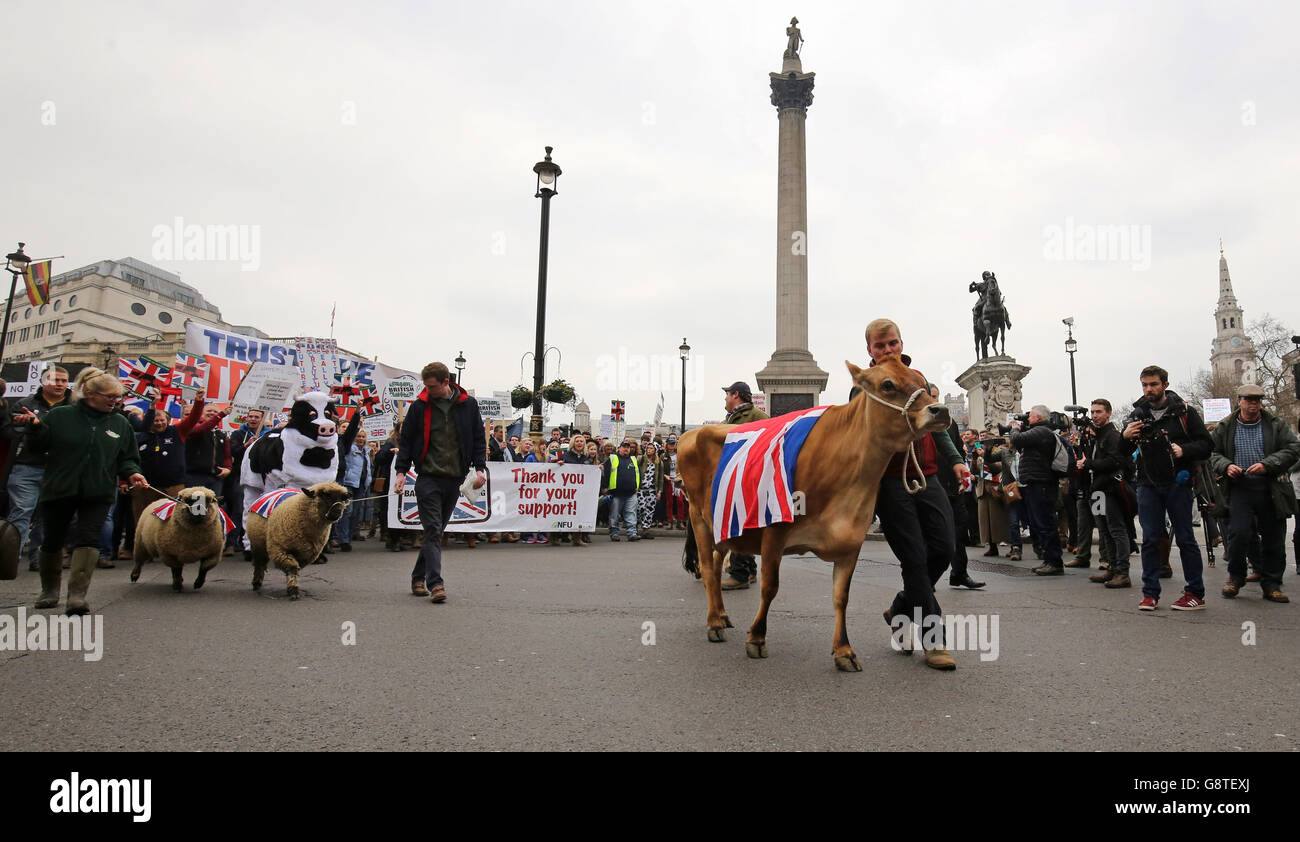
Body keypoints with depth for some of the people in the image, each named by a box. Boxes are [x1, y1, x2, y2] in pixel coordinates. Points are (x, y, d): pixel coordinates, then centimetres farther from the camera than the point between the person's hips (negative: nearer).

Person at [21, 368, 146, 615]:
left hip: (98, 494, 0)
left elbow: (126, 458, 11)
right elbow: (40, 446, 2)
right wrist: (35, 426, -17)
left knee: (89, 540, -11)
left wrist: (132, 473, -8)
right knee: (53, 541, 13)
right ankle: (49, 591, 32)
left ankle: (77, 595, -13)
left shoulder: (120, 424, 7)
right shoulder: (60, 416, 0)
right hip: (59, 490, 0)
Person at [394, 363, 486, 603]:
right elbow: (407, 441, 7)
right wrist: (401, 471, -3)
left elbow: (478, 439, 10)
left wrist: (480, 468, 0)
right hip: (428, 477, -2)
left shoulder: (468, 405, 4)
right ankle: (435, 584, -11)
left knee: (437, 531, 11)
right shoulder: (419, 406, 1)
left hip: (455, 479, 2)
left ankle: (418, 577, 25)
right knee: (433, 531, -10)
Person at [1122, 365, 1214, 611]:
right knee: (1150, 539, 3)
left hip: (1177, 483, -2)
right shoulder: (1137, 414, 8)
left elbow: (1206, 444, 1)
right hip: (1148, 485, 2)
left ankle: (1196, 593, 14)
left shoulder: (1183, 412, 1)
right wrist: (1125, 436, -10)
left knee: (1185, 538, 4)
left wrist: (1184, 450, -18)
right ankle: (1150, 593, 8)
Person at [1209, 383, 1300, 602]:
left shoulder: (1276, 425, 7)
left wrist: (1267, 465, -13)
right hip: (1239, 488, -1)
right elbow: (1213, 453, 11)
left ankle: (1271, 584, 18)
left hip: (1270, 488, 1)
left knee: (1273, 538, 5)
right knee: (1239, 533, -12)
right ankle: (1235, 577, 9)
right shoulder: (1225, 427, 8)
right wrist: (1226, 466, -9)